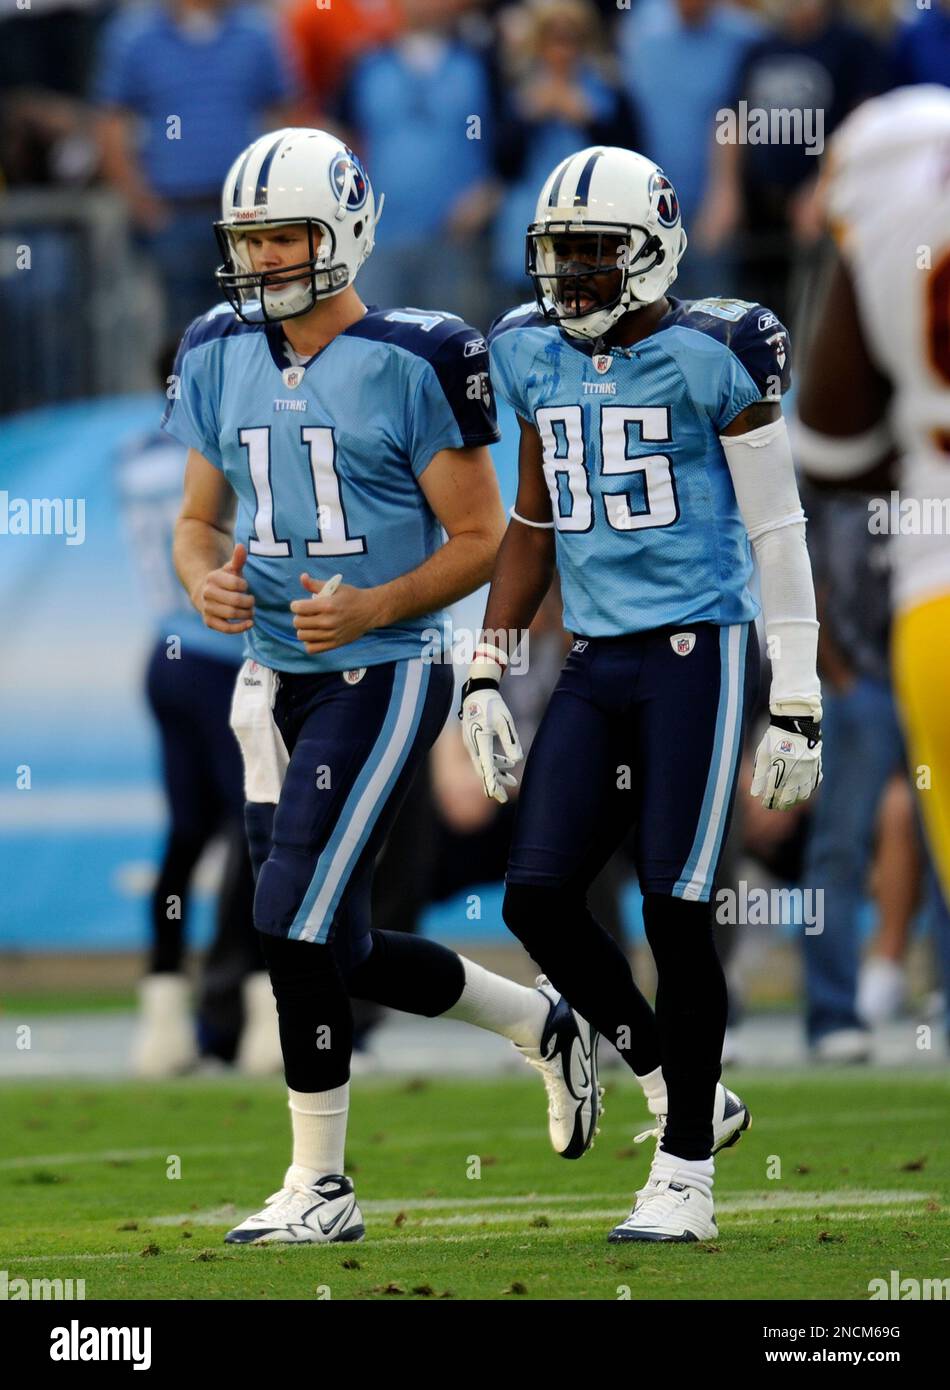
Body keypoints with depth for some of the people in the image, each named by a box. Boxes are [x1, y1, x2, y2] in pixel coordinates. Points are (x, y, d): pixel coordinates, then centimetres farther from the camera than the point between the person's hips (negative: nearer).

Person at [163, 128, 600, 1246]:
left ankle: (320, 1185, -1)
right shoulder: (222, 358, 7)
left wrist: (372, 607, -22)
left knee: (294, 921, -13)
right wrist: (205, 580, -7)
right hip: (273, 679, 7)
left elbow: (479, 540, -8)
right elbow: (198, 517, 16)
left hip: (383, 677, -7)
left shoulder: (411, 364, -11)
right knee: (341, 952, 10)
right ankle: (543, 1025, 34)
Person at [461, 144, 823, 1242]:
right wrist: (484, 677, 13)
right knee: (537, 898, -3)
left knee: (675, 911, -7)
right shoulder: (536, 358, 10)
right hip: (596, 662, 6)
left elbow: (776, 533, -6)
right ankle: (685, 1096, 15)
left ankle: (685, 1174, 3)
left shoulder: (710, 357, -8)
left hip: (697, 654, -6)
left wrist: (796, 700, -8)